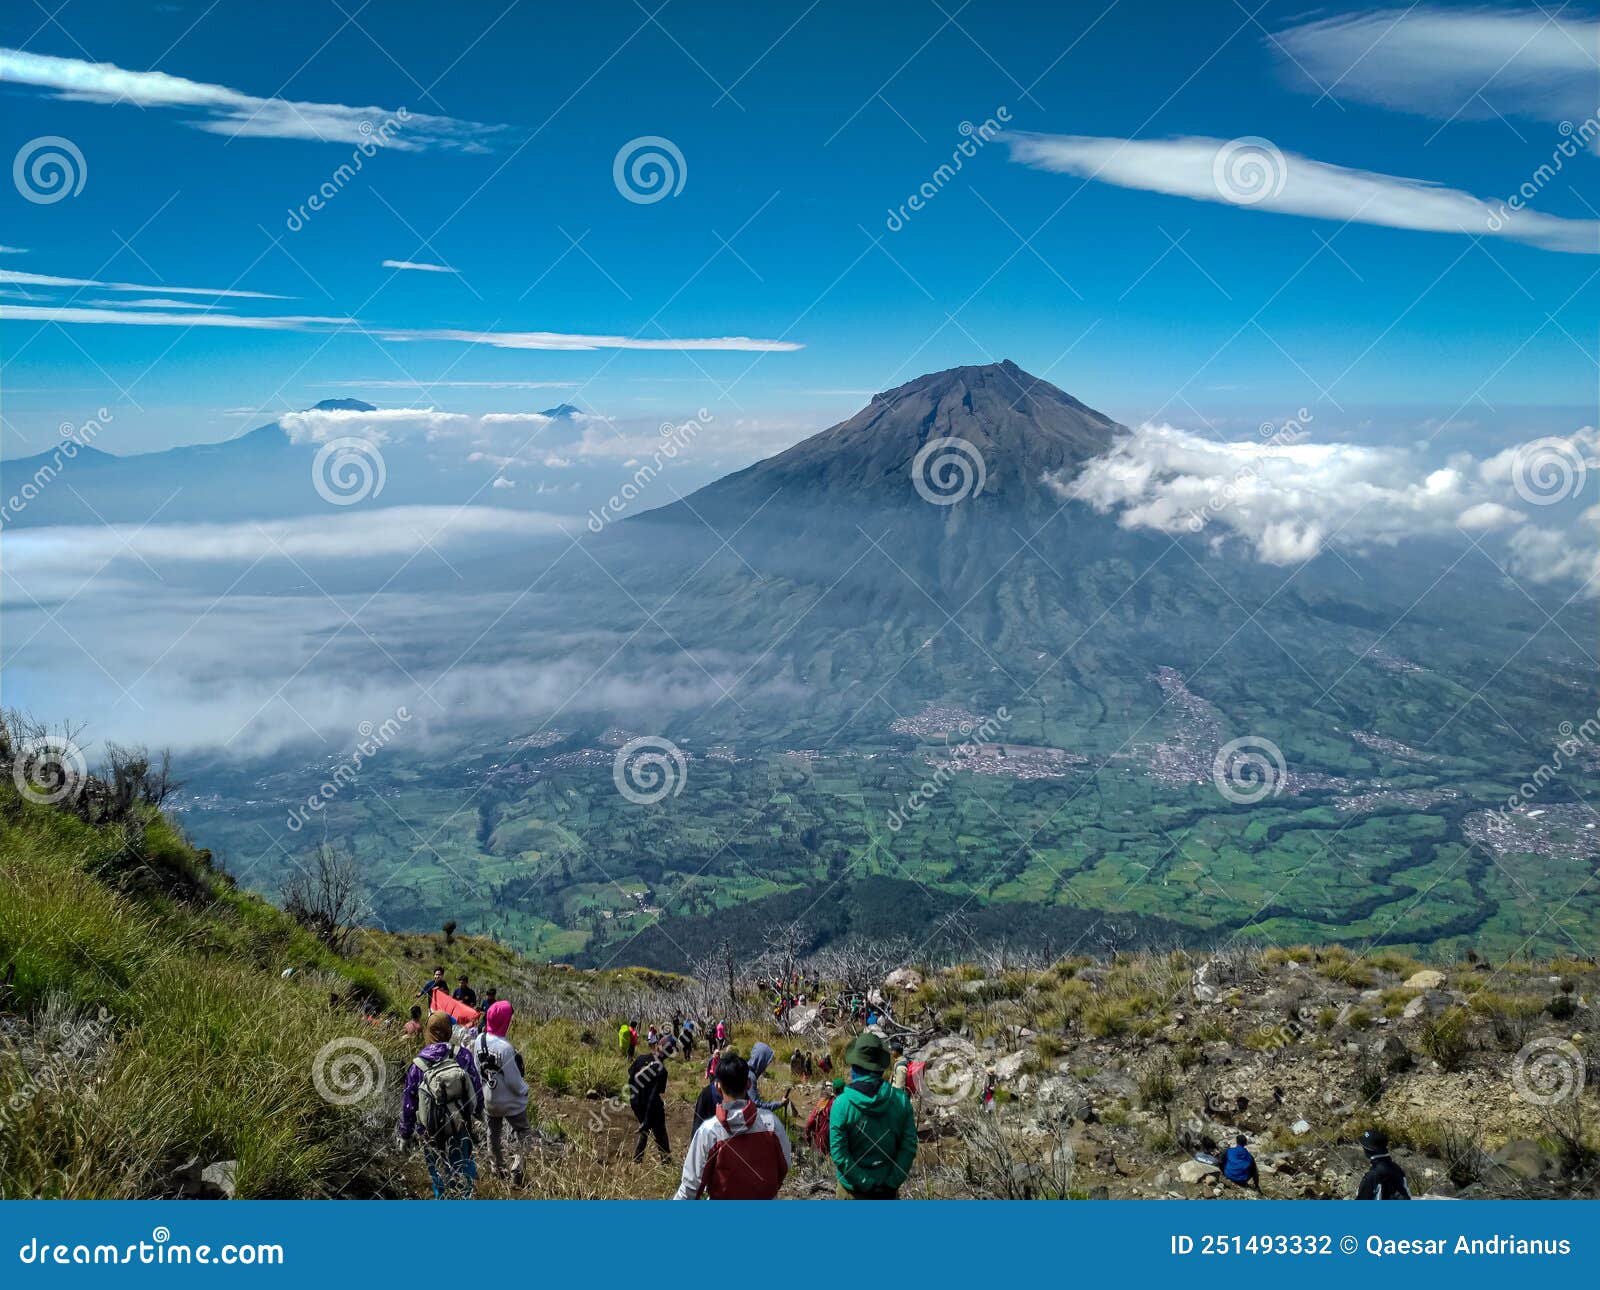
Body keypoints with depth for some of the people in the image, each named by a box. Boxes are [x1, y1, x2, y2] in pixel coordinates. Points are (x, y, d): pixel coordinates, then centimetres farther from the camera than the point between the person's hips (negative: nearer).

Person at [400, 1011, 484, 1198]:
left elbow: (408, 1102, -7)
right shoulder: (463, 1056, -16)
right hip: (462, 1127, 0)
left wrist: (405, 1135, 7)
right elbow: (477, 1087, -4)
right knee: (463, 1168, 18)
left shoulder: (417, 1065, -16)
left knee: (438, 1173, 20)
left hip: (432, 1132, 0)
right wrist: (477, 1111, 16)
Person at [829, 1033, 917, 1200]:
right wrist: (892, 1181, -9)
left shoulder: (842, 1104, -17)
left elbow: (838, 1154, -18)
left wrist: (865, 1184, -12)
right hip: (888, 1191, 2)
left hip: (854, 1190, -2)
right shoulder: (901, 1100, -10)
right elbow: (909, 1146, -11)